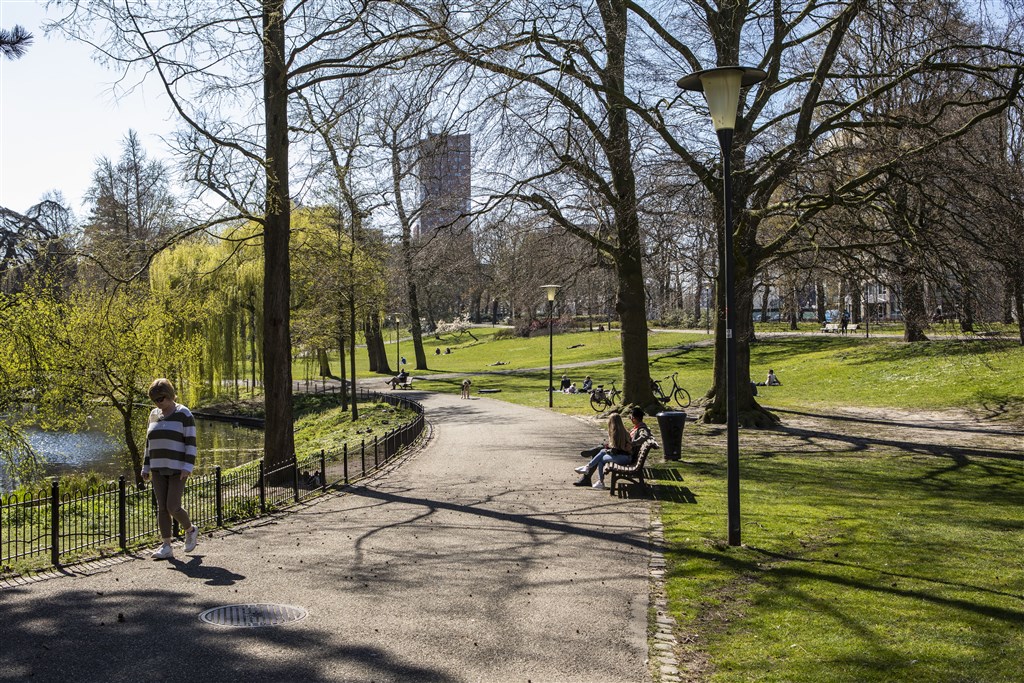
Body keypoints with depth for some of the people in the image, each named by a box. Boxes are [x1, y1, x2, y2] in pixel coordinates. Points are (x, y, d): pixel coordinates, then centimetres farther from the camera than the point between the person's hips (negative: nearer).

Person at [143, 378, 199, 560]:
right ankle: (166, 546, 5)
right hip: (159, 469, 6)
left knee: (173, 507, -9)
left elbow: (191, 442, -12)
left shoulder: (184, 414, -9)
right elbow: (150, 443, 15)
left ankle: (190, 530, 18)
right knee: (162, 507, 1)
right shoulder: (155, 415, 10)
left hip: (178, 469, -6)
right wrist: (146, 467, 12)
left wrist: (188, 467, -21)